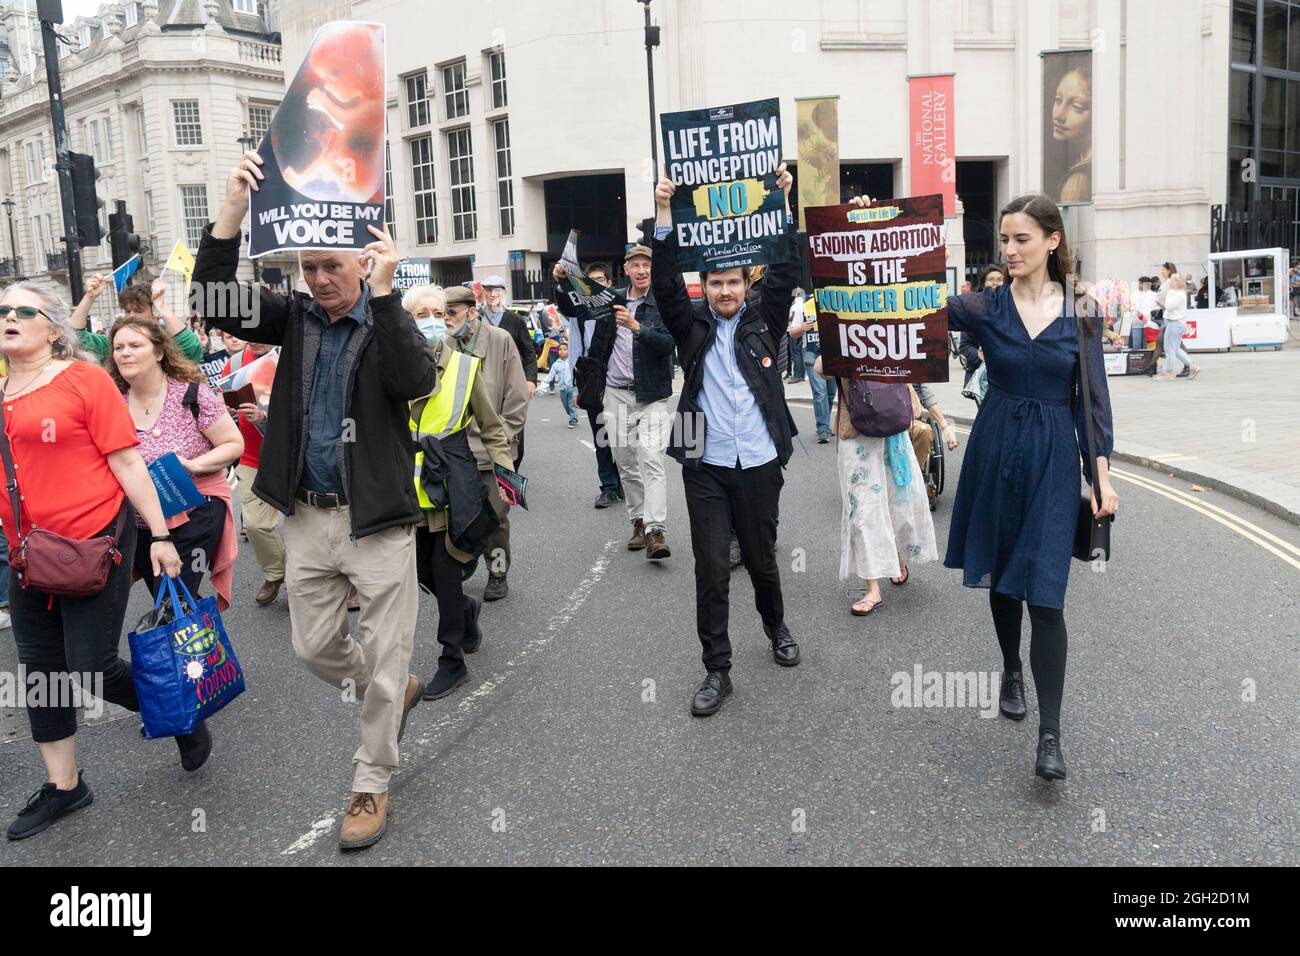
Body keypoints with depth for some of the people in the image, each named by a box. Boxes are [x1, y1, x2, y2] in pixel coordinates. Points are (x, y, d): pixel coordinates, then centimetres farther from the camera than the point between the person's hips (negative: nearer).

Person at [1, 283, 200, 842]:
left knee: (92, 668, -4)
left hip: (95, 541, -6)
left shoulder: (83, 378, -7)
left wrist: (159, 535, -10)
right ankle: (63, 787, 28)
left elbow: (127, 461, -9)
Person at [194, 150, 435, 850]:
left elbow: (417, 383, -25)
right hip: (307, 516, 4)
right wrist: (232, 209, -20)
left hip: (376, 518, -4)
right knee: (315, 649, 15)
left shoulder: (389, 321, -5)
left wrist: (383, 294, -31)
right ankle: (398, 689, 43)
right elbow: (216, 303, -10)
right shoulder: (293, 316, 5)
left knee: (383, 659, 4)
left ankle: (371, 784, 23)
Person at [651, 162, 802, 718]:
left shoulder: (764, 321, 5)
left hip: (760, 465, 1)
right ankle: (717, 670, 10)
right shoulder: (692, 327, 4)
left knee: (762, 559, 16)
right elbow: (665, 284, -8)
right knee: (711, 570, -1)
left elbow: (787, 273, -4)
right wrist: (664, 214, -16)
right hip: (705, 467, -1)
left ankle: (776, 628, 43)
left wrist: (782, 204, -10)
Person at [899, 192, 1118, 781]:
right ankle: (1012, 670, 42)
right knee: (1001, 576, 15)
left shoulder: (1079, 313, 0)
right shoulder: (985, 308, 0)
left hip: (1054, 459, -1)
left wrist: (1102, 474, -3)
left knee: (1044, 593, -6)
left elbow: (1094, 398, 2)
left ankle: (1050, 734, -1)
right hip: (995, 451, 2)